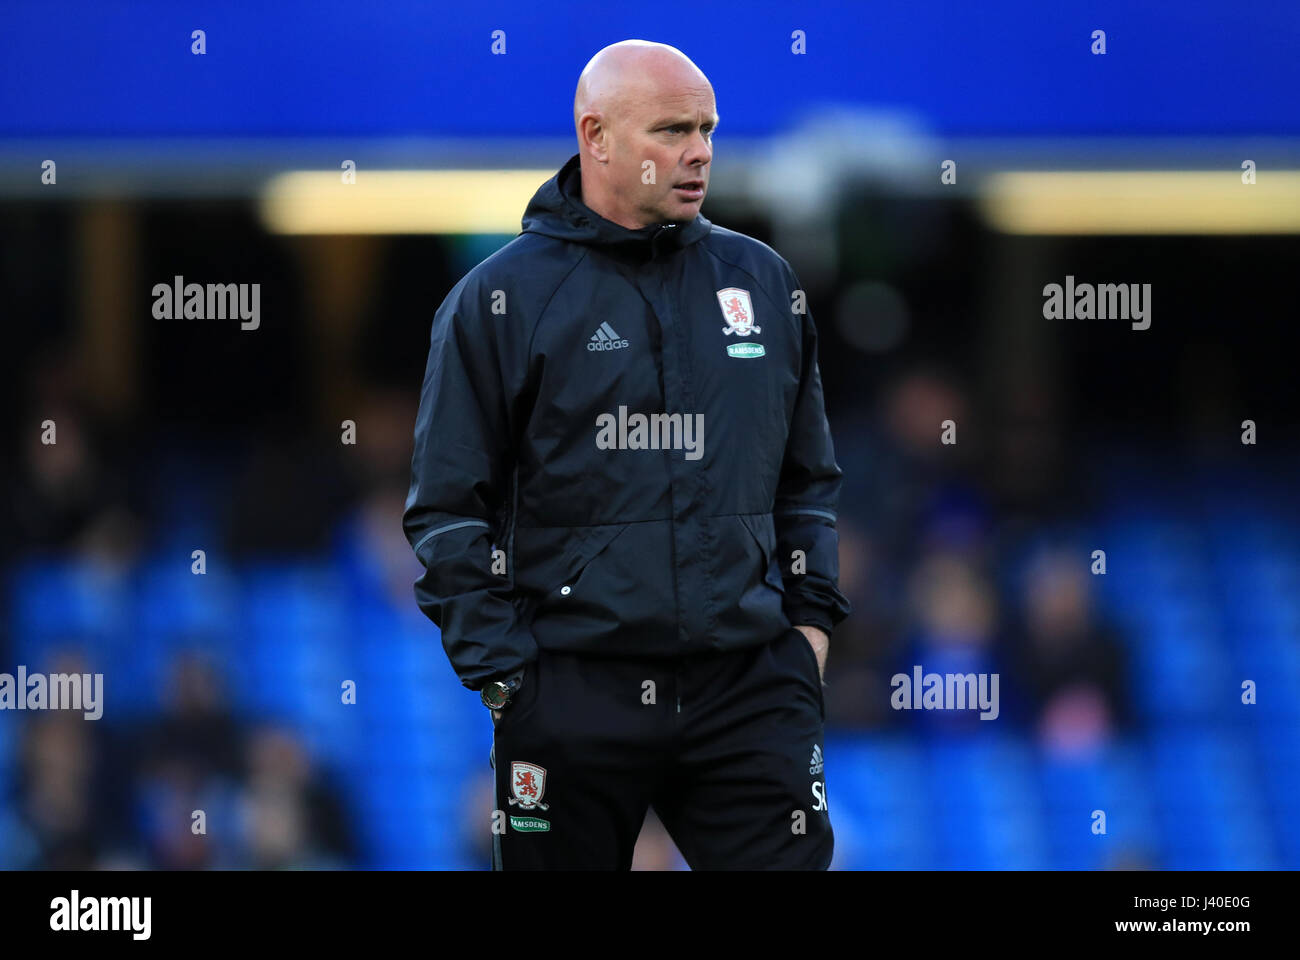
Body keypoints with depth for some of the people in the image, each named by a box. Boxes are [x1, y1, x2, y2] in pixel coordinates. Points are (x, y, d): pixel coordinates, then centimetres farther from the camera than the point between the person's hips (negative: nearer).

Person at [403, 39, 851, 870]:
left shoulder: (763, 281, 12)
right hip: (570, 699, -3)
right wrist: (498, 673, -7)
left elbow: (809, 479, 21)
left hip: (751, 691, 3)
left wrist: (811, 619, 10)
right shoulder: (501, 300, 0)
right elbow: (447, 511, 0)